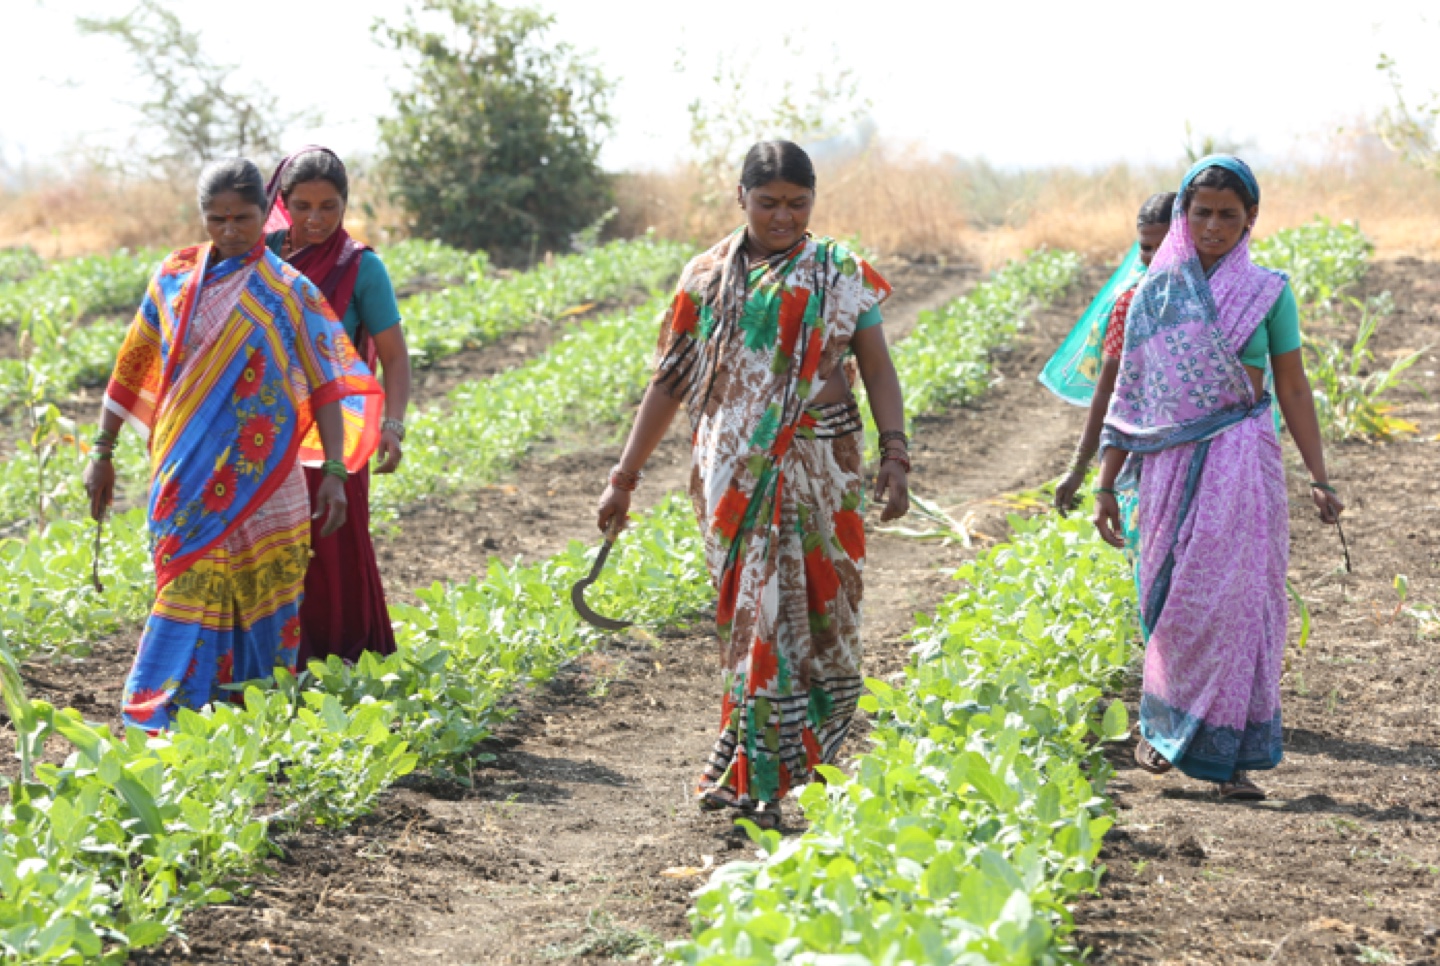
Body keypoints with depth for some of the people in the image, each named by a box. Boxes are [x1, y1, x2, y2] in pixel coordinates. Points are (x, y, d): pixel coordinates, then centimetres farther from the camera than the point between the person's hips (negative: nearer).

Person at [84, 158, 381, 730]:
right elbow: (132, 365, 13)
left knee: (262, 594, 3)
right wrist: (102, 452, 12)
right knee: (191, 592, -3)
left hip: (261, 478, -1)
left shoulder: (290, 292, 0)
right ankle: (167, 720, -1)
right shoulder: (175, 279, 6)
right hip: (187, 476, 1)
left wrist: (335, 472, -9)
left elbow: (325, 387, -1)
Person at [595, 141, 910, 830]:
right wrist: (625, 477, 9)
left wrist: (895, 456, -10)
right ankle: (756, 779, 1)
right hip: (737, 474, 0)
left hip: (821, 467, 1)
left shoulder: (843, 274, 6)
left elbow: (878, 371, 3)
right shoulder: (709, 278, 7)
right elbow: (670, 384, 10)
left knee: (821, 611, -1)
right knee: (760, 614, -5)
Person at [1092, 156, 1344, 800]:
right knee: (1172, 603, 4)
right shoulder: (1155, 292, 5)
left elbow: (1293, 390, 7)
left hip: (1242, 463, -1)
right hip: (1171, 464, 1)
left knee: (1233, 601, -4)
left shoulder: (1267, 293, 3)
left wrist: (1318, 478, 2)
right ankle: (1161, 727, 24)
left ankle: (1227, 754, 4)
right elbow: (1128, 392, 8)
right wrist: (1106, 485, 6)